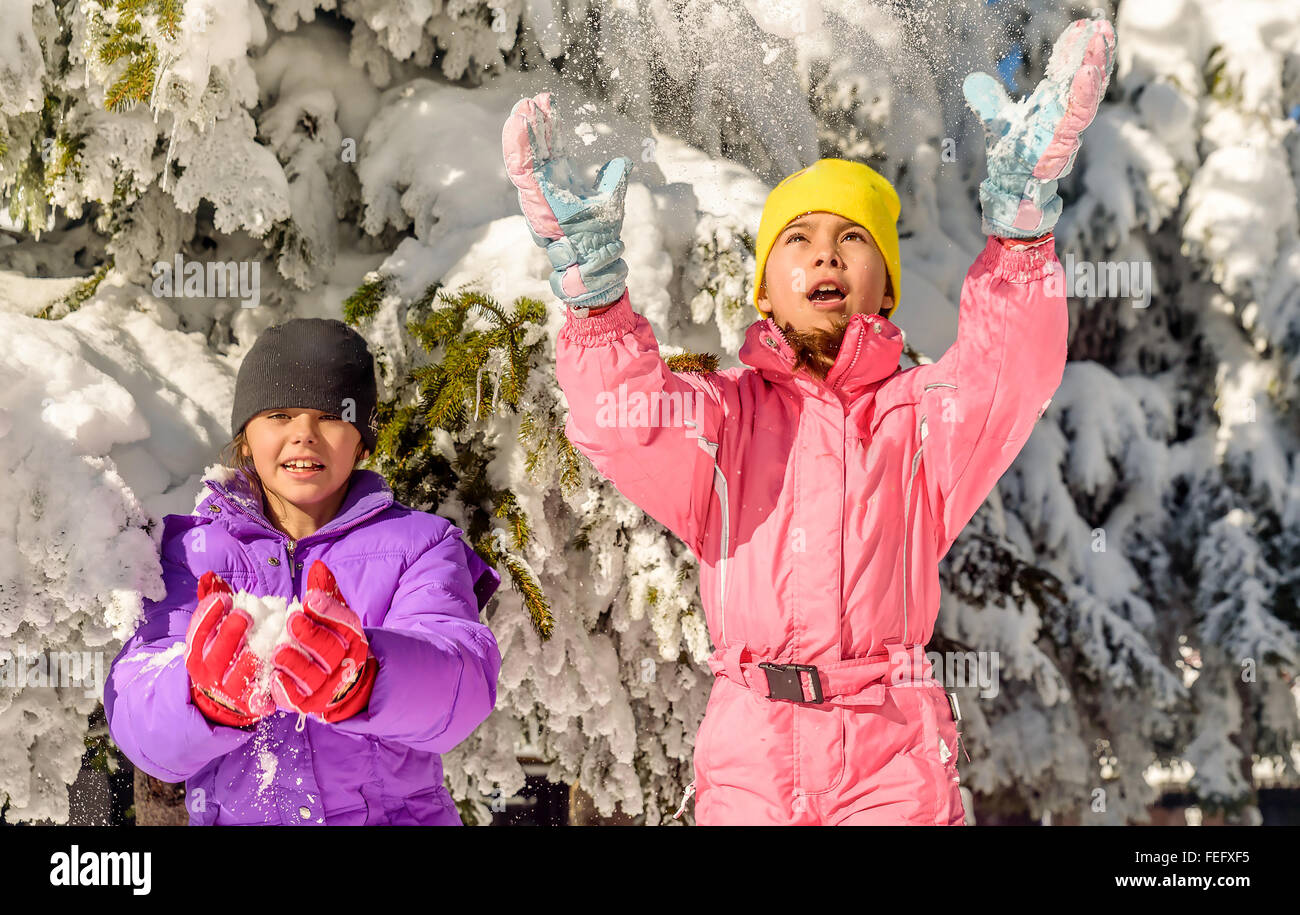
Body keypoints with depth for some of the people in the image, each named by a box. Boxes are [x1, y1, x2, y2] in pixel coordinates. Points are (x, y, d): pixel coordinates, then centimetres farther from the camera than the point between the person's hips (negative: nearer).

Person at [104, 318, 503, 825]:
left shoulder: (419, 542, 9)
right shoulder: (189, 552, 11)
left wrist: (360, 679, -30)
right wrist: (212, 696, -25)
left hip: (397, 813, 0)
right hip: (234, 817, 0)